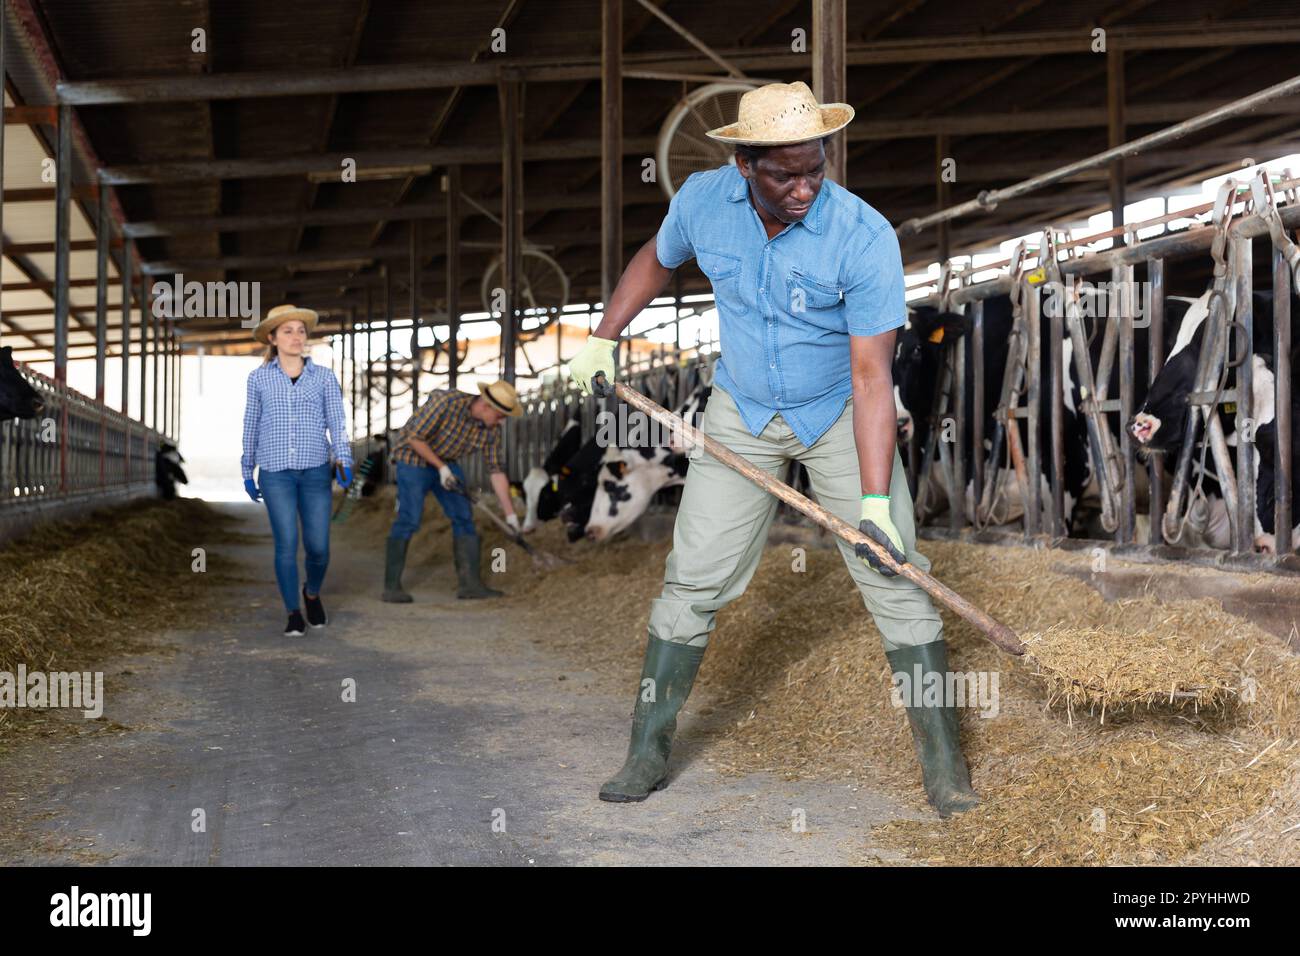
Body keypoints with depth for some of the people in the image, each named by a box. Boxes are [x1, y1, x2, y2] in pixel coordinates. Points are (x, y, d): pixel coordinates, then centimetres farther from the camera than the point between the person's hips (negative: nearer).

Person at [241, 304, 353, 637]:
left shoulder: (324, 377, 3)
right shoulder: (259, 378, 4)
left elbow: (337, 423, -3)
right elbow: (251, 427, 11)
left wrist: (344, 463, -19)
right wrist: (247, 473, 12)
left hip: (315, 471, 1)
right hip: (276, 472, -1)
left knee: (317, 547, -1)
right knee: (287, 544, -10)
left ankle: (312, 593, 30)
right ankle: (294, 614, 7)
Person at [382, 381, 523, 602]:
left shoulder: (492, 429, -11)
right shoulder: (447, 402, -30)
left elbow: (497, 471, -5)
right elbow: (414, 437, -25)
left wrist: (510, 514, -7)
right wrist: (441, 468, -25)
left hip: (445, 462, 7)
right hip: (414, 457, -7)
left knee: (464, 517, -2)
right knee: (409, 519, -15)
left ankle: (469, 582, 1)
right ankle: (391, 587, -10)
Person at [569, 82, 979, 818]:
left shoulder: (865, 237, -27)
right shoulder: (703, 202, -15)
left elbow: (870, 375, -27)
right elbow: (658, 260, 10)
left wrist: (874, 500, -32)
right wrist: (604, 338, 3)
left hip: (842, 415, -2)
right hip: (743, 413, 3)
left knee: (896, 579, -6)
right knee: (694, 580, 1)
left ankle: (943, 757, 7)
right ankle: (648, 750, 14)